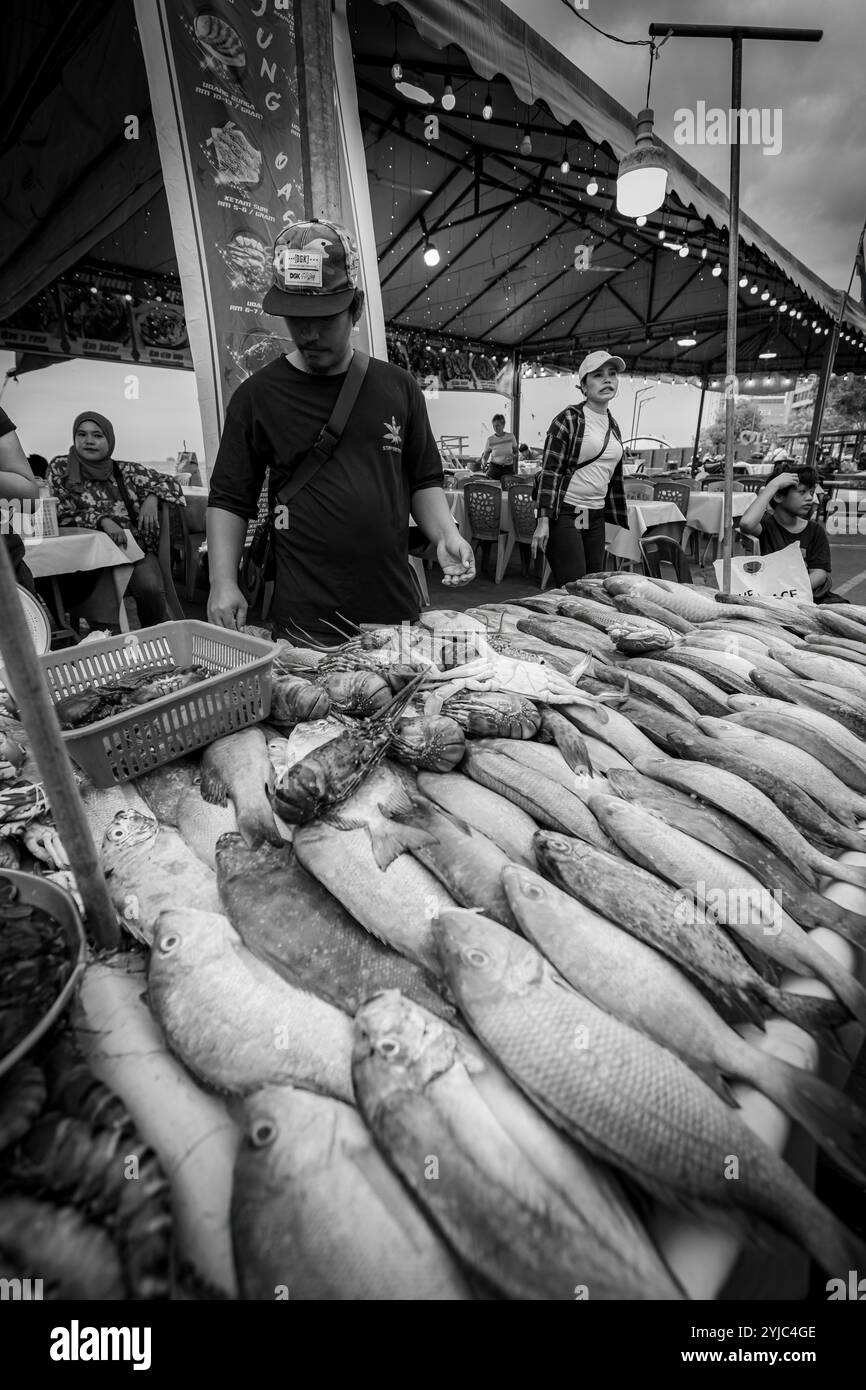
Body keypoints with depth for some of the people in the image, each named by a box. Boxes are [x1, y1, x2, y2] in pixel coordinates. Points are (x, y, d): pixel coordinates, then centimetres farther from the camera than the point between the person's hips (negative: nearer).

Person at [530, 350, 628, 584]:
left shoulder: (613, 426, 16)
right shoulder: (569, 419, -5)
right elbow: (549, 472, -10)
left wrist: (618, 520, 19)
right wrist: (543, 521, -18)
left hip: (596, 518, 7)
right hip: (564, 513, -7)